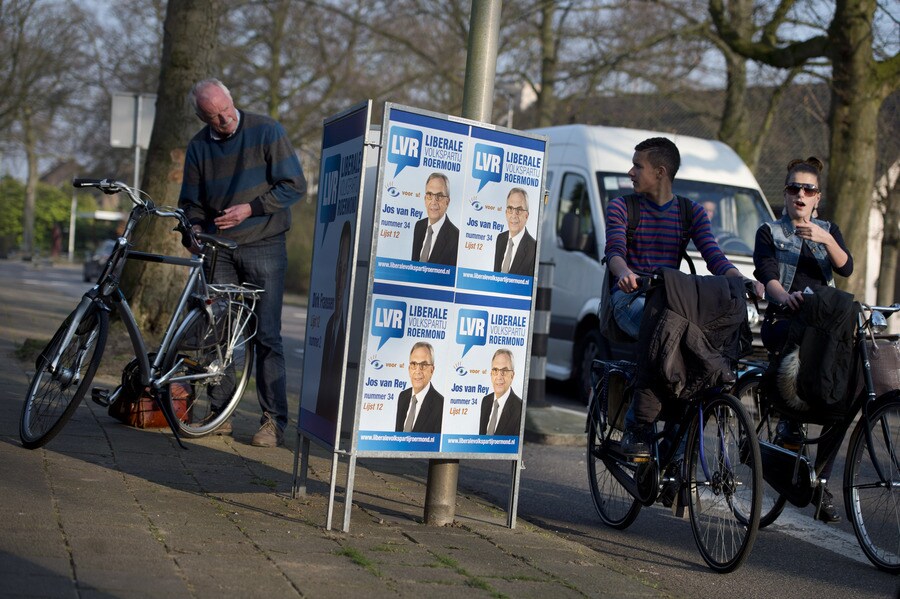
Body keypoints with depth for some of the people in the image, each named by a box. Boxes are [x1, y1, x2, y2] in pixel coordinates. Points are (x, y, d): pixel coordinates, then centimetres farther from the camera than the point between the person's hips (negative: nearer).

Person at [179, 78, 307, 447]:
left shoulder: (266, 132, -7)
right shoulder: (198, 147, 6)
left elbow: (295, 186, -8)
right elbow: (191, 203, 14)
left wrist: (249, 208, -16)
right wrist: (195, 231, -6)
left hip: (264, 247, -4)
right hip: (218, 250, 4)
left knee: (266, 336, -5)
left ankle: (274, 421, 0)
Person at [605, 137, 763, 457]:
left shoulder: (692, 212, 15)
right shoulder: (621, 207, 8)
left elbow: (714, 257, 2)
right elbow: (614, 251, -9)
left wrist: (745, 281, -18)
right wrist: (625, 273, -33)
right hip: (631, 299, -3)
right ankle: (636, 429, -27)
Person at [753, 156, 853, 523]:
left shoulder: (829, 230, 17)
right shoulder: (769, 232, 10)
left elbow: (846, 268, -3)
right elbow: (767, 277, -8)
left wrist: (826, 240, -22)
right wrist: (785, 297, -30)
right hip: (782, 323, -3)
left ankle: (821, 482, -4)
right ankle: (788, 419, -21)